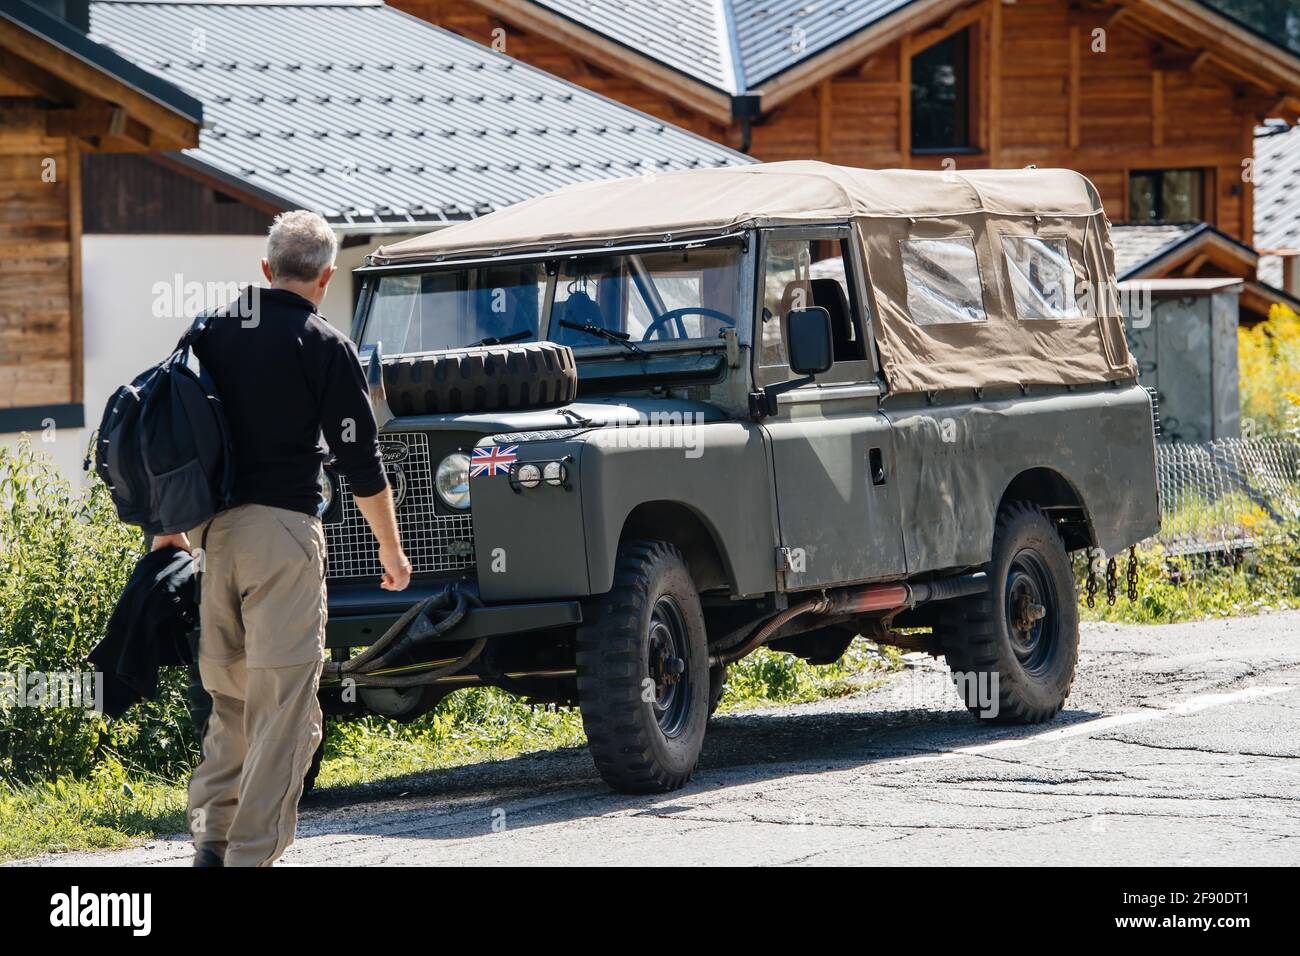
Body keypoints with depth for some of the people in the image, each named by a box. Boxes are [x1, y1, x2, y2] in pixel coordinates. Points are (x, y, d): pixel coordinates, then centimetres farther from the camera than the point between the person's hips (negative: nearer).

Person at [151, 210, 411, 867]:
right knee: (283, 701, -1)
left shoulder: (211, 331, 9)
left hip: (210, 530, 6)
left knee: (229, 691, 18)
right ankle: (252, 853, -4)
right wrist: (391, 548, 5)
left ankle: (211, 835, 11)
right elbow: (359, 459, -5)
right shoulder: (322, 345, -6)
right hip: (281, 527, -6)